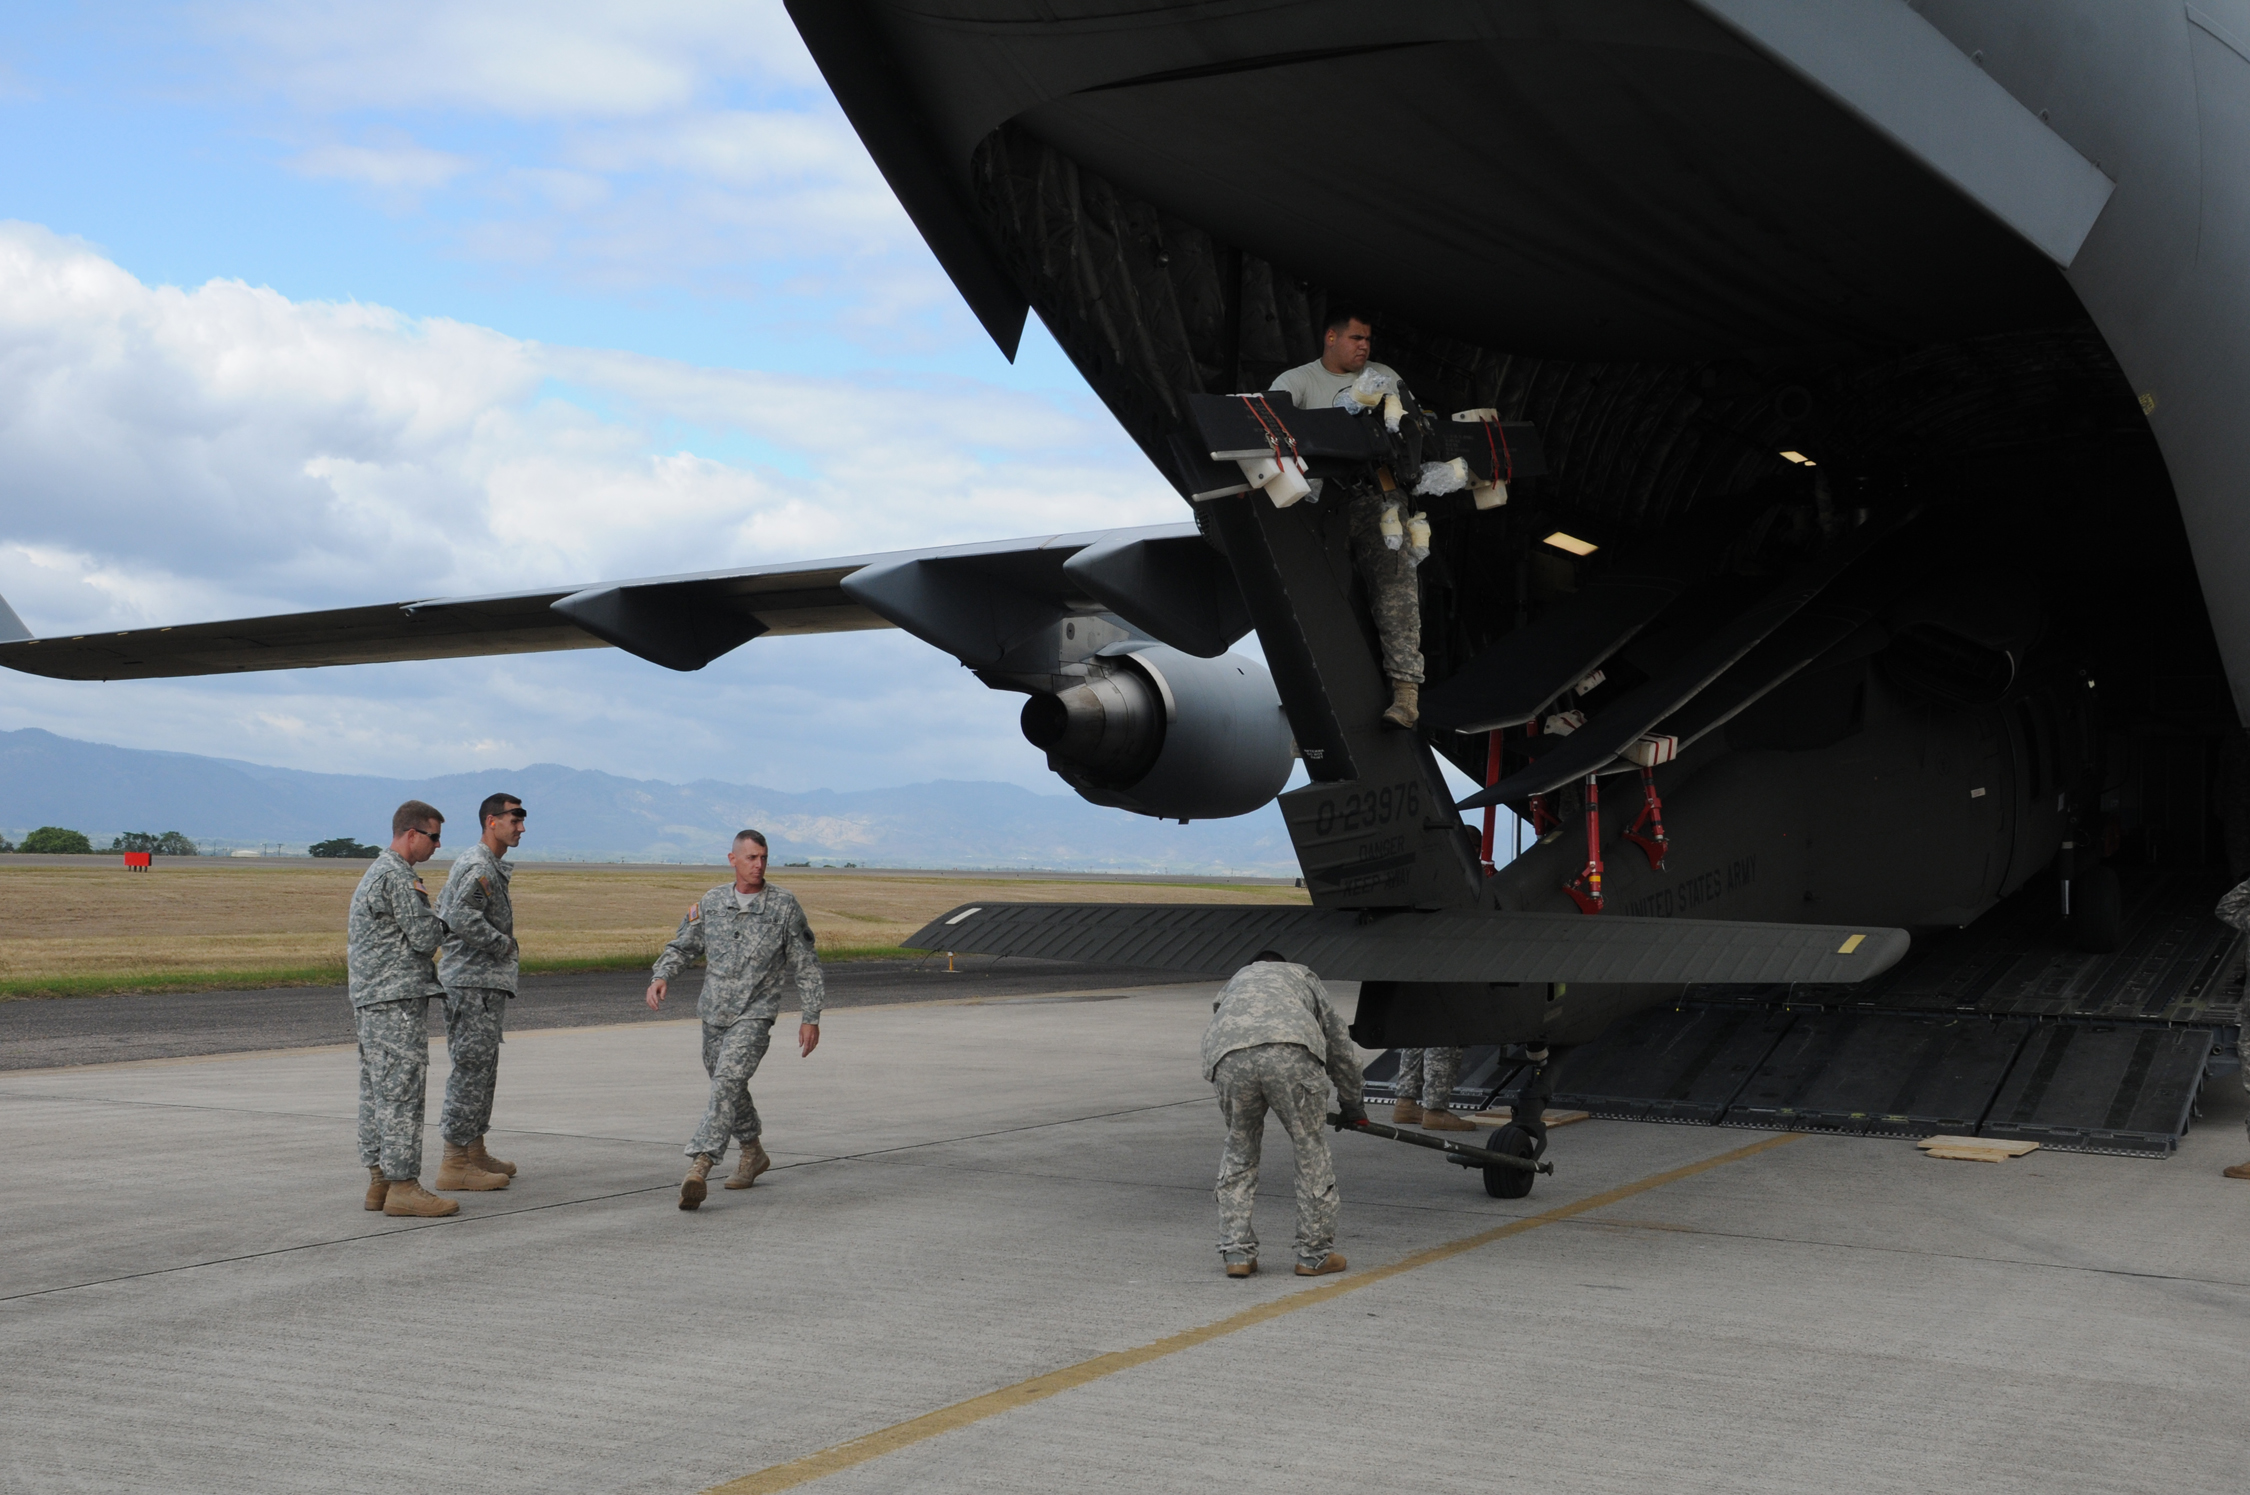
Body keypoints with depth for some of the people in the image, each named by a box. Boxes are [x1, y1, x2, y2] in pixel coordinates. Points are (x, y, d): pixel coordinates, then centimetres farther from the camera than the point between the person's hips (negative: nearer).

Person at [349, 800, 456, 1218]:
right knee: (401, 1092, -10)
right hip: (396, 999, -11)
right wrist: (438, 925, 7)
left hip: (370, 997, 11)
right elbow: (426, 938, -15)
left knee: (377, 1091, 10)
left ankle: (379, 1180, 14)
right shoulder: (397, 875, -14)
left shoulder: (377, 871, 20)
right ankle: (402, 1186, -10)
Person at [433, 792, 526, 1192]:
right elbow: (462, 918, -28)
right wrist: (502, 943, -16)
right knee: (471, 1069, -9)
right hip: (474, 983, -11)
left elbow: (442, 911, 23)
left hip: (485, 983, 11)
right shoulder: (479, 867, -15)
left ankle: (475, 1152, 24)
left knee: (482, 1069, 16)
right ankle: (454, 1163, -7)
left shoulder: (481, 864, 18)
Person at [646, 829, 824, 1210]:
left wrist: (810, 1017, -2)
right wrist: (662, 976, -8)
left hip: (754, 1014, -5)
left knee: (728, 1082, -22)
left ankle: (698, 1167, -29)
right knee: (727, 1086, 18)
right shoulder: (710, 902, 5)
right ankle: (753, 1153, 41)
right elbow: (682, 946, 13)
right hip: (713, 1012, 5)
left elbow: (805, 966, 1)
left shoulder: (783, 906, -4)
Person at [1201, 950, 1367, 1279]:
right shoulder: (1303, 976, 38)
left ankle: (1236, 1254, 19)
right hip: (1291, 1051, -2)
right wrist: (1351, 1104, 52)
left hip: (1230, 1058, 2)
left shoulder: (1232, 984, 43)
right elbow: (1340, 1047, 39)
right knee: (1311, 1149, 12)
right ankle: (1315, 1255, 18)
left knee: (1239, 1151, 20)